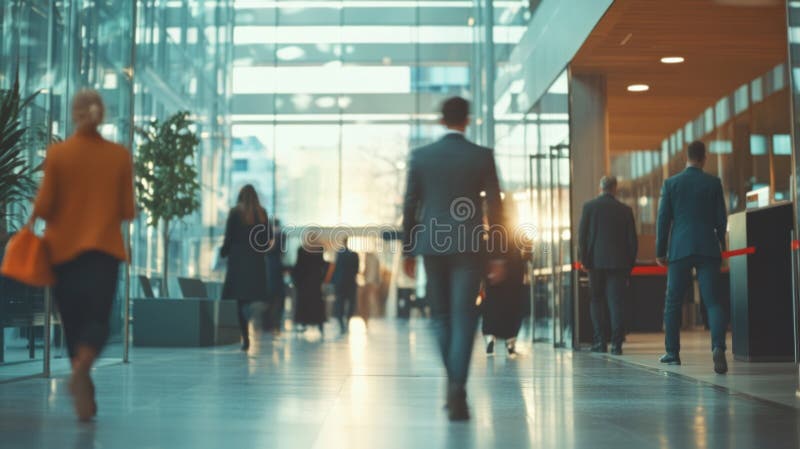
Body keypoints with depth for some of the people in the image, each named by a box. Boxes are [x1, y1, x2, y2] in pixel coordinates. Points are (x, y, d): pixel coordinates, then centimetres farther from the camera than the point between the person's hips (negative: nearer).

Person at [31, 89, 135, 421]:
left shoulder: (57, 154, -4)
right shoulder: (120, 156, -2)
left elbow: (44, 205, -5)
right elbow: (127, 210, -1)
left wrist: (34, 220, 16)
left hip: (64, 247, 0)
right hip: (105, 246, 0)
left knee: (73, 319, 12)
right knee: (98, 318, 1)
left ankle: (85, 394, 14)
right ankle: (81, 368, -29)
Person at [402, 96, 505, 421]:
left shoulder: (420, 156, 3)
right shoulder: (483, 156, 0)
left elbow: (410, 207, 4)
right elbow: (495, 207, -2)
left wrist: (408, 251, 12)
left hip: (432, 245, 2)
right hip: (469, 247, -1)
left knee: (442, 316, 16)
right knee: (464, 318, -1)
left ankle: (454, 383, 20)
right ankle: (457, 387, -11)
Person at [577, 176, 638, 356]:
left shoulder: (589, 207, 0)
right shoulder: (625, 210, 4)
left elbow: (582, 235, -4)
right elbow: (632, 240, 5)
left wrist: (583, 259, 4)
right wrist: (630, 264, 12)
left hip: (596, 261, -1)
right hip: (618, 262, 1)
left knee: (597, 301, 11)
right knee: (616, 303, 1)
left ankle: (600, 342, 8)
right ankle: (616, 344, -5)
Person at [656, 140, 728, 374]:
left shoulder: (671, 183, 2)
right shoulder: (713, 183, 3)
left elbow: (663, 219, 2)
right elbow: (721, 218, 4)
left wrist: (660, 251, 8)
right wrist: (721, 245, 19)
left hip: (679, 250, 0)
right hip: (708, 249, 0)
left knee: (673, 303, 11)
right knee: (713, 302, -3)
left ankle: (672, 352, 16)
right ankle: (718, 347, -24)